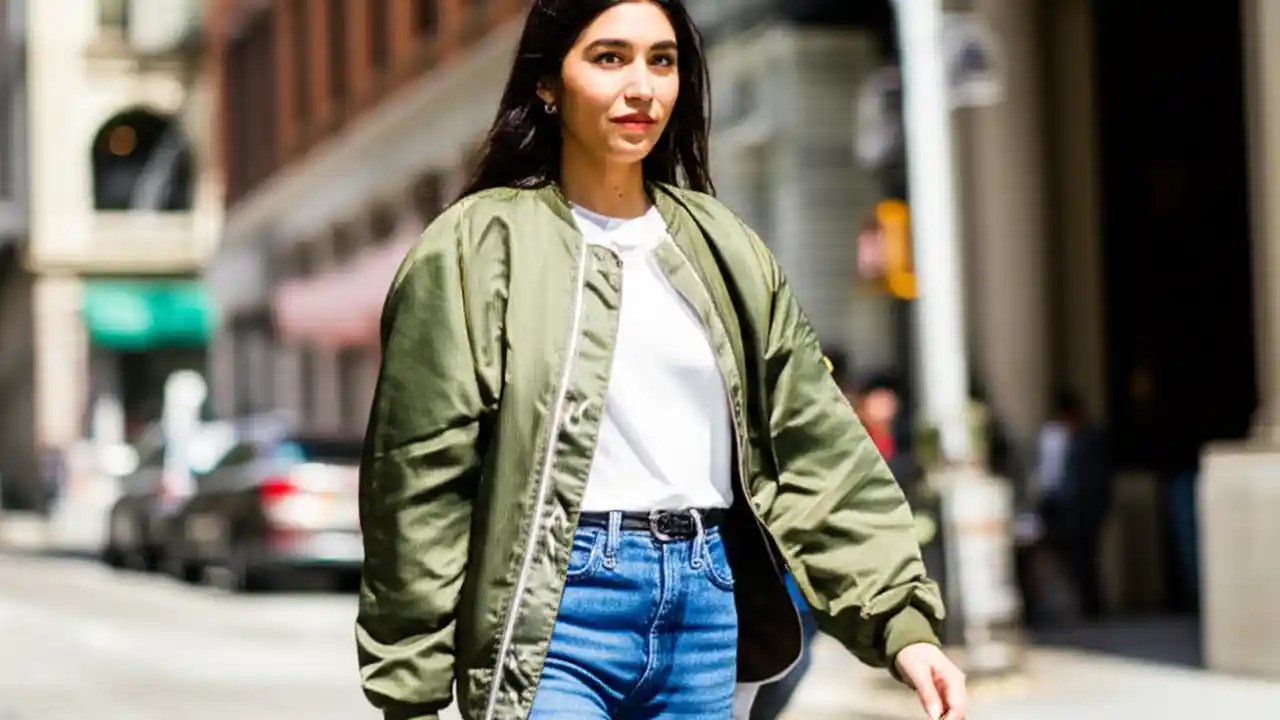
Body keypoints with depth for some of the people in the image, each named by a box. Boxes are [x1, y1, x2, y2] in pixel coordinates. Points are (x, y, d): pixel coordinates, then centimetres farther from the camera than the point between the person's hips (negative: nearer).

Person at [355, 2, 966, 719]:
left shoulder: (725, 250, 12)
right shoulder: (480, 249, -3)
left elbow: (816, 445, 9)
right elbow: (421, 488, -5)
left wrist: (903, 620, 0)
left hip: (705, 610, 5)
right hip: (556, 608, -5)